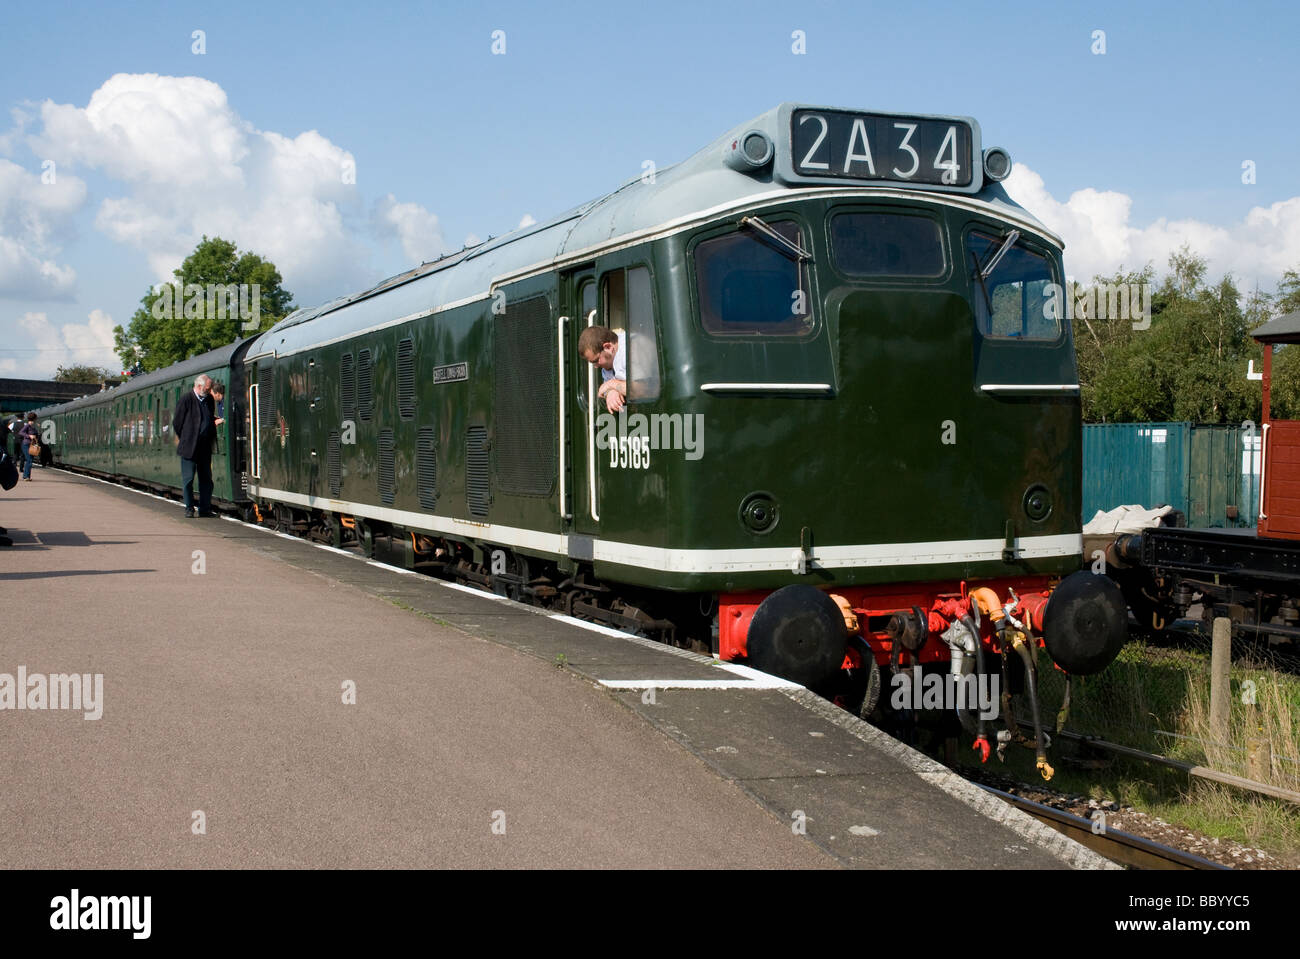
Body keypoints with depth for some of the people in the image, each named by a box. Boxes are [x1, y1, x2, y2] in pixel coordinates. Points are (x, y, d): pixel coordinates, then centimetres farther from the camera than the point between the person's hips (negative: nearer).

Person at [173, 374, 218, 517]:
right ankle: (189, 508, 9)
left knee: (206, 479, 7)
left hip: (205, 448, 6)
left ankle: (205, 508, 13)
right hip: (189, 447, -6)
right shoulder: (186, 399, -10)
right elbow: (177, 422, -5)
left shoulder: (209, 400, 10)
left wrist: (211, 438, 13)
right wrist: (185, 440, 2)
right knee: (188, 479, 0)